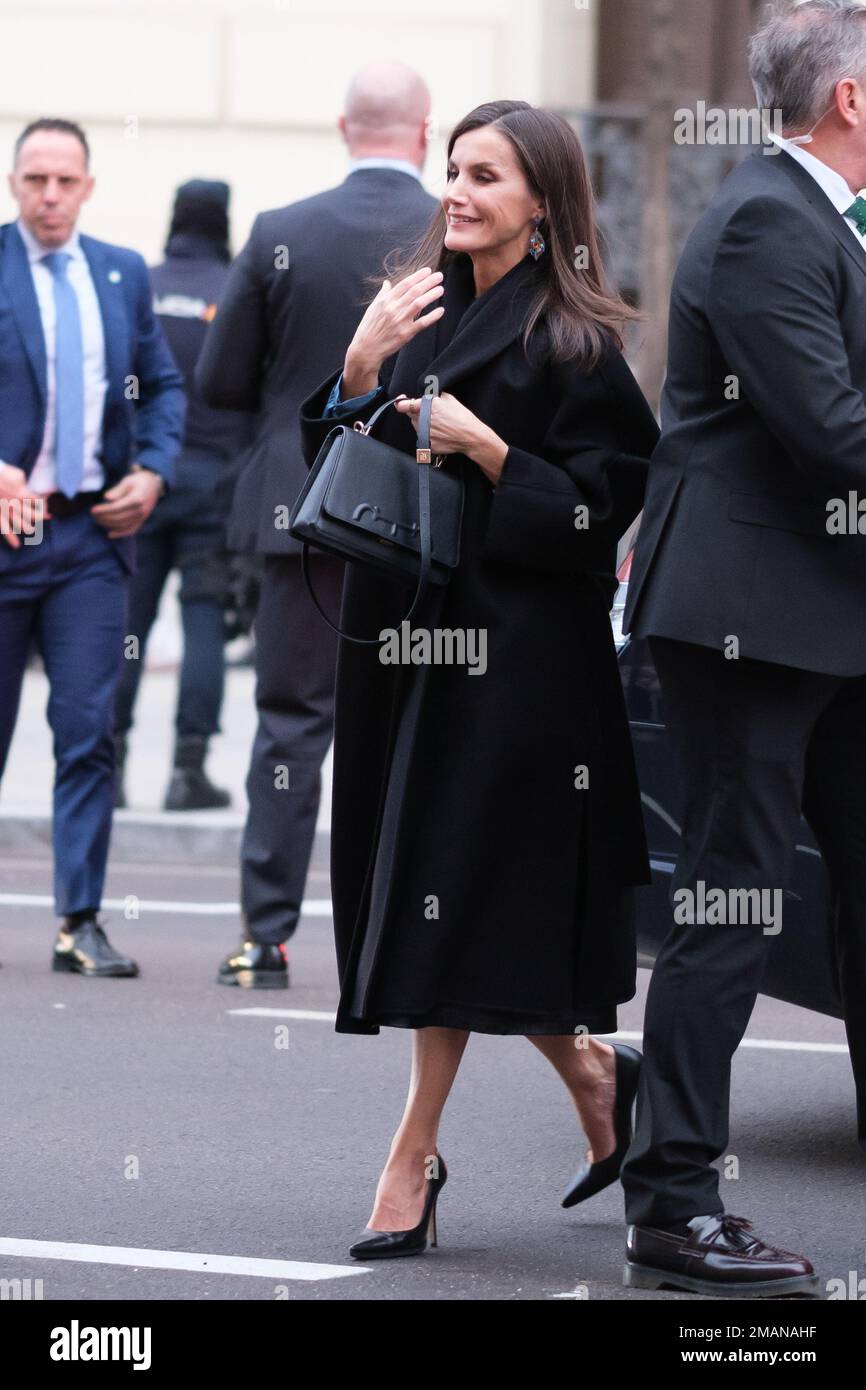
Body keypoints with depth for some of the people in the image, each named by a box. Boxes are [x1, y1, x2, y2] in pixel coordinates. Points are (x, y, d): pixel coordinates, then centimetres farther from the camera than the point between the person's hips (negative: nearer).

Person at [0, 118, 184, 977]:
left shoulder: (123, 274, 11)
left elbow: (161, 386, 19)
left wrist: (154, 472, 3)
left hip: (93, 532, 3)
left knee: (88, 733, -3)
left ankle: (80, 922, 0)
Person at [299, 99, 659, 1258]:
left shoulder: (571, 342, -7)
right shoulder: (421, 311, 12)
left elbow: (600, 506, -10)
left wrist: (489, 451, -20)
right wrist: (361, 368, -5)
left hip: (514, 651, -7)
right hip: (404, 633, 7)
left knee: (453, 894, -7)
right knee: (420, 891, 9)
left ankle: (417, 1156, 0)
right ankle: (594, 1076, 26)